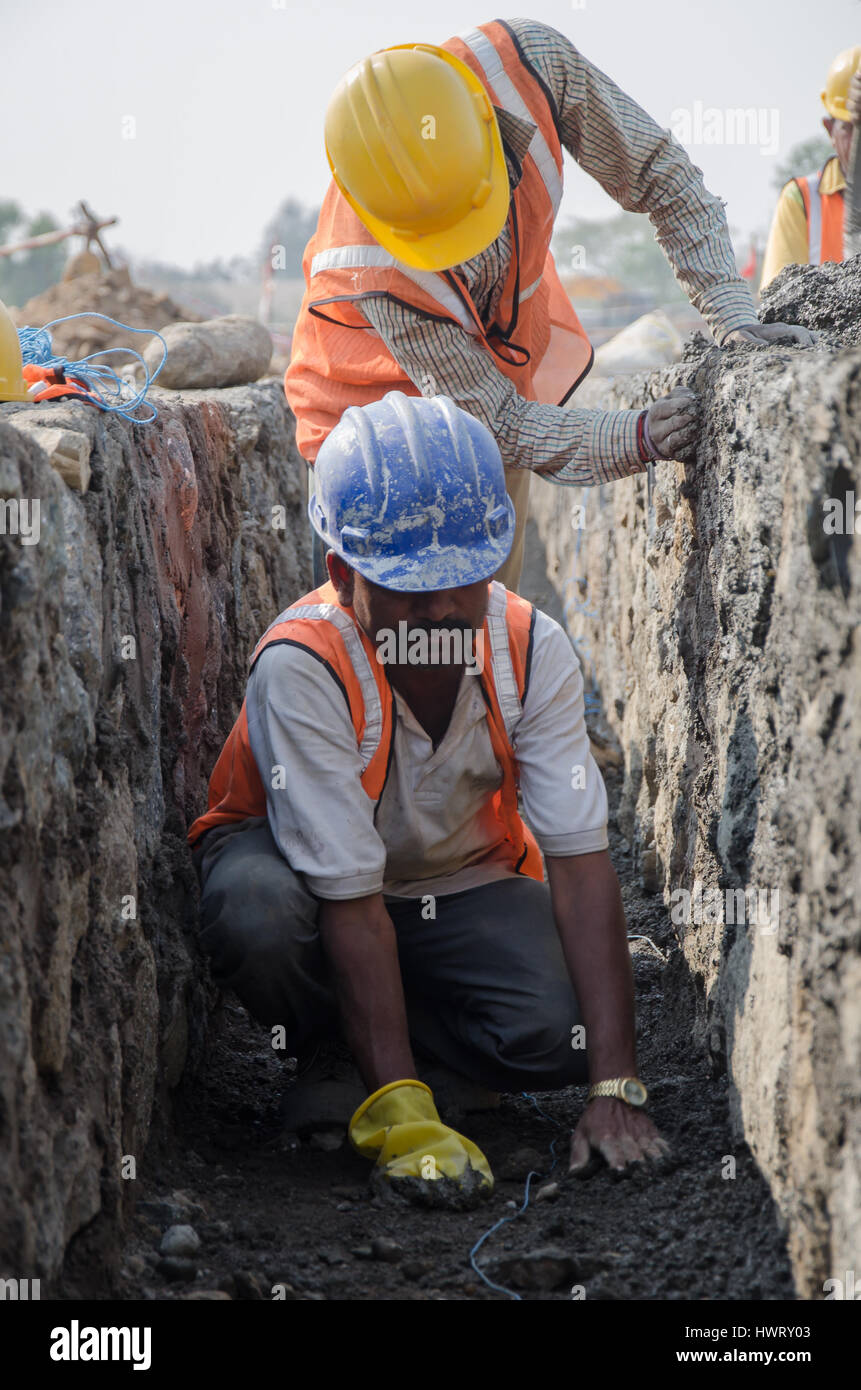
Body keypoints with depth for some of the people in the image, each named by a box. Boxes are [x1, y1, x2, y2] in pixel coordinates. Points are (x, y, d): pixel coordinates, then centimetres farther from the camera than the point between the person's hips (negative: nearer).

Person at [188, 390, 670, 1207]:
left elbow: (581, 863, -25)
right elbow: (353, 903, -34)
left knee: (558, 1036, -25)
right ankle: (300, 1064, -5)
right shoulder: (302, 666, -32)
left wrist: (614, 1088, -31)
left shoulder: (533, 649, -22)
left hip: (461, 877, 3)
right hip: (299, 860, -2)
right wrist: (402, 1121, -38)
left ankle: (360, 1029, 2)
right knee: (257, 915, -39)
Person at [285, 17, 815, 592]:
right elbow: (495, 422, -29)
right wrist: (638, 438, -41)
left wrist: (735, 318, -26)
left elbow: (664, 178, -16)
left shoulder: (531, 60, -31)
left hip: (508, 358, 4)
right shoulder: (364, 271, -39)